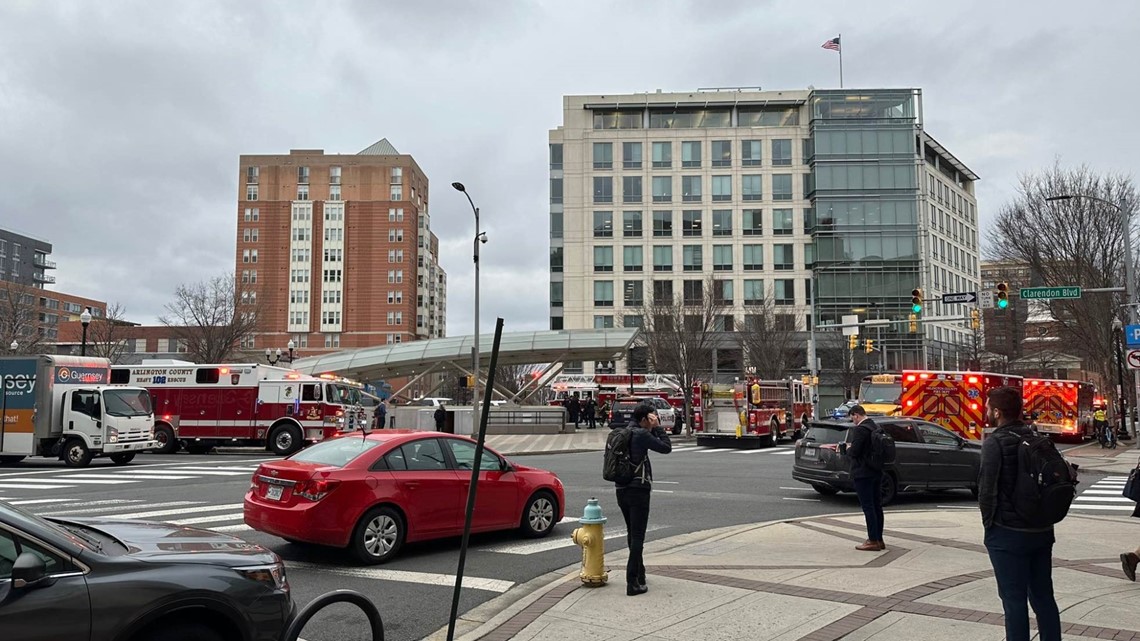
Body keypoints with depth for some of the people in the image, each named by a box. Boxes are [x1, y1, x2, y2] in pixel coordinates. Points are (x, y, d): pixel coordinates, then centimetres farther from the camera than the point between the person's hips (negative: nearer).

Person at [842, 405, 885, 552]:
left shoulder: (859, 430, -17)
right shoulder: (876, 428, 10)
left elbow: (854, 452, -21)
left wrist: (848, 449, 0)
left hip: (863, 474, -9)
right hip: (877, 472, 9)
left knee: (868, 507, -4)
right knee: (877, 506, 13)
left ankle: (873, 541, -2)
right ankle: (879, 539, 19)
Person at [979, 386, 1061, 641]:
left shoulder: (994, 443, -14)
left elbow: (987, 489, -17)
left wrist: (989, 523, -3)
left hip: (1008, 534, -7)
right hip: (1042, 531, 7)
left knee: (1014, 599, 2)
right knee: (1043, 596, 16)